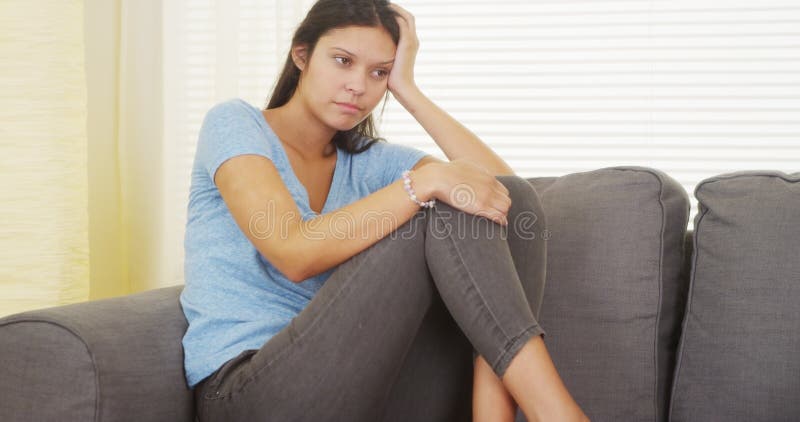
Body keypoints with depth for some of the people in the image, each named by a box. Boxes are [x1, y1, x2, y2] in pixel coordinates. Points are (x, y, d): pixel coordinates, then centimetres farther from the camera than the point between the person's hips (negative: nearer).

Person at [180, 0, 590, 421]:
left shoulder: (368, 161, 15)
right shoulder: (233, 123, -1)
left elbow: (498, 183, 1)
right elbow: (294, 253, -19)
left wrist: (407, 90, 0)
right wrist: (425, 182, -24)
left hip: (353, 383, 6)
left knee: (514, 200, -9)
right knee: (444, 212, -21)